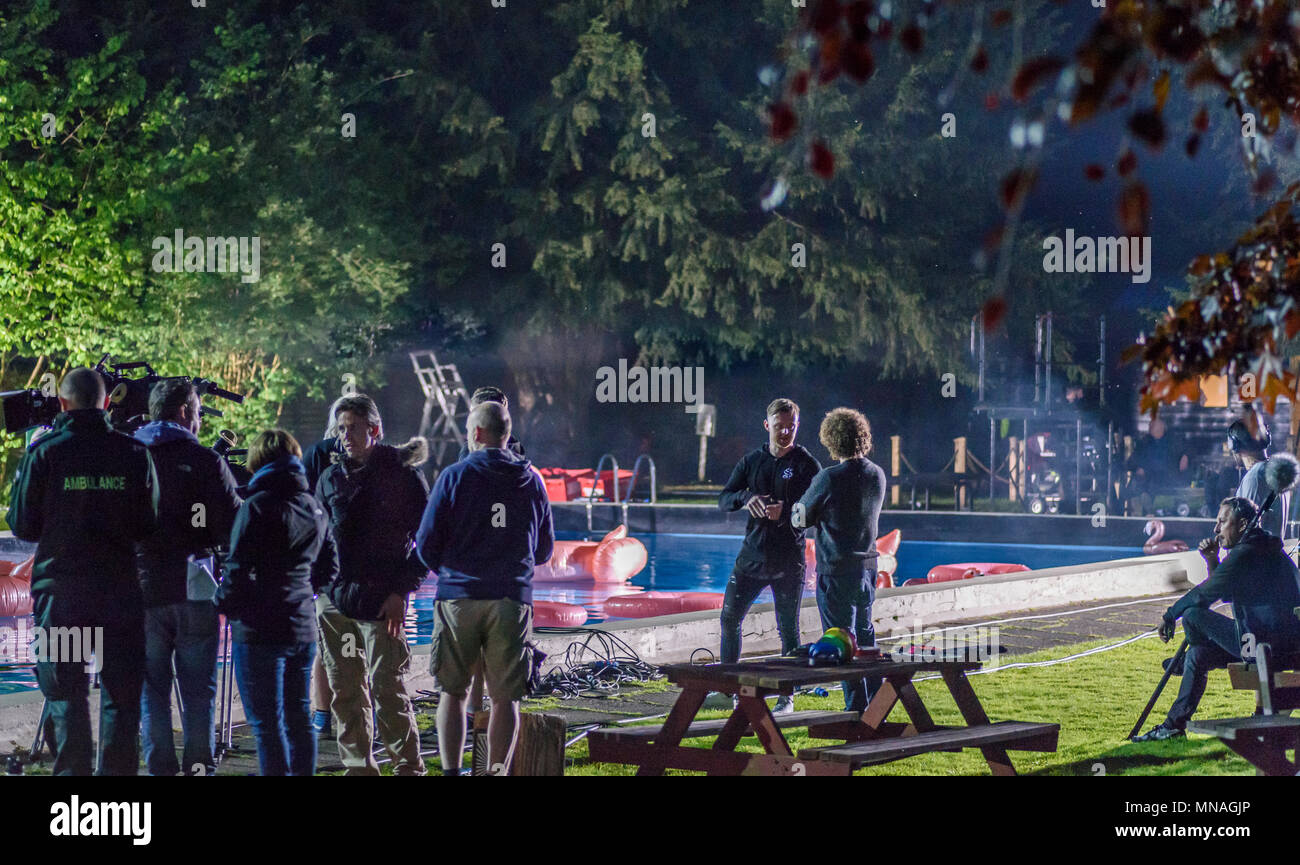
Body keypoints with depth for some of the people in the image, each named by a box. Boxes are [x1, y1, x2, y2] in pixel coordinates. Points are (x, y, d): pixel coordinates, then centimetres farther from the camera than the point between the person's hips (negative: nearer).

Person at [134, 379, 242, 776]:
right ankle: (199, 766, 4)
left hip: (142, 590, 2)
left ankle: (160, 768, 4)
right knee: (198, 691, 5)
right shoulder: (205, 460, -5)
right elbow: (233, 527, -7)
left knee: (152, 689, 7)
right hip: (193, 590, -2)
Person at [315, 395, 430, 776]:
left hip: (382, 600, -5)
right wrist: (317, 585, 11)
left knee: (388, 688, -7)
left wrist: (402, 591, -8)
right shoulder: (331, 479, 13)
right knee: (346, 689, 7)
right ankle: (358, 766, 16)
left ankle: (409, 767, 2)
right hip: (335, 599, 5)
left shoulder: (403, 475, -1)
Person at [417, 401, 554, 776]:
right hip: (512, 599, 2)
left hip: (459, 596, -2)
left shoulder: (455, 476, -2)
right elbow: (545, 549, 14)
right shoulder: (532, 481, 8)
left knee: (452, 693, 6)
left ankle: (451, 771, 1)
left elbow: (426, 544, -1)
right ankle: (498, 771, 1)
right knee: (505, 698, 5)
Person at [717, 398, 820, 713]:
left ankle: (787, 696, 8)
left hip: (788, 560, -4)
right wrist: (746, 497, -16)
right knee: (730, 618, 5)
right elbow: (724, 499, 6)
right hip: (752, 554, 4)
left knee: (788, 629, 0)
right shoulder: (752, 460, 9)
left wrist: (784, 513, -26)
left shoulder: (806, 464, -4)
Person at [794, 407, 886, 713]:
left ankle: (857, 707, 0)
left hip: (836, 570, -6)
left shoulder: (830, 478, -17)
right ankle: (875, 702, 28)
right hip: (868, 566, 7)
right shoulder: (877, 475, 1)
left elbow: (801, 518, -5)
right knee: (865, 634, 20)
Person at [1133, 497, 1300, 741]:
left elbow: (1203, 595, -9)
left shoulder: (1244, 554, -14)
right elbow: (1225, 594, 26)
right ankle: (1174, 723, 27)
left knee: (1193, 615, -6)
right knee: (1198, 654, 21)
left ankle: (1182, 663, 25)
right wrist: (1212, 562, 11)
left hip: (1263, 643, -10)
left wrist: (1170, 616, 6)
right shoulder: (1267, 548, 18)